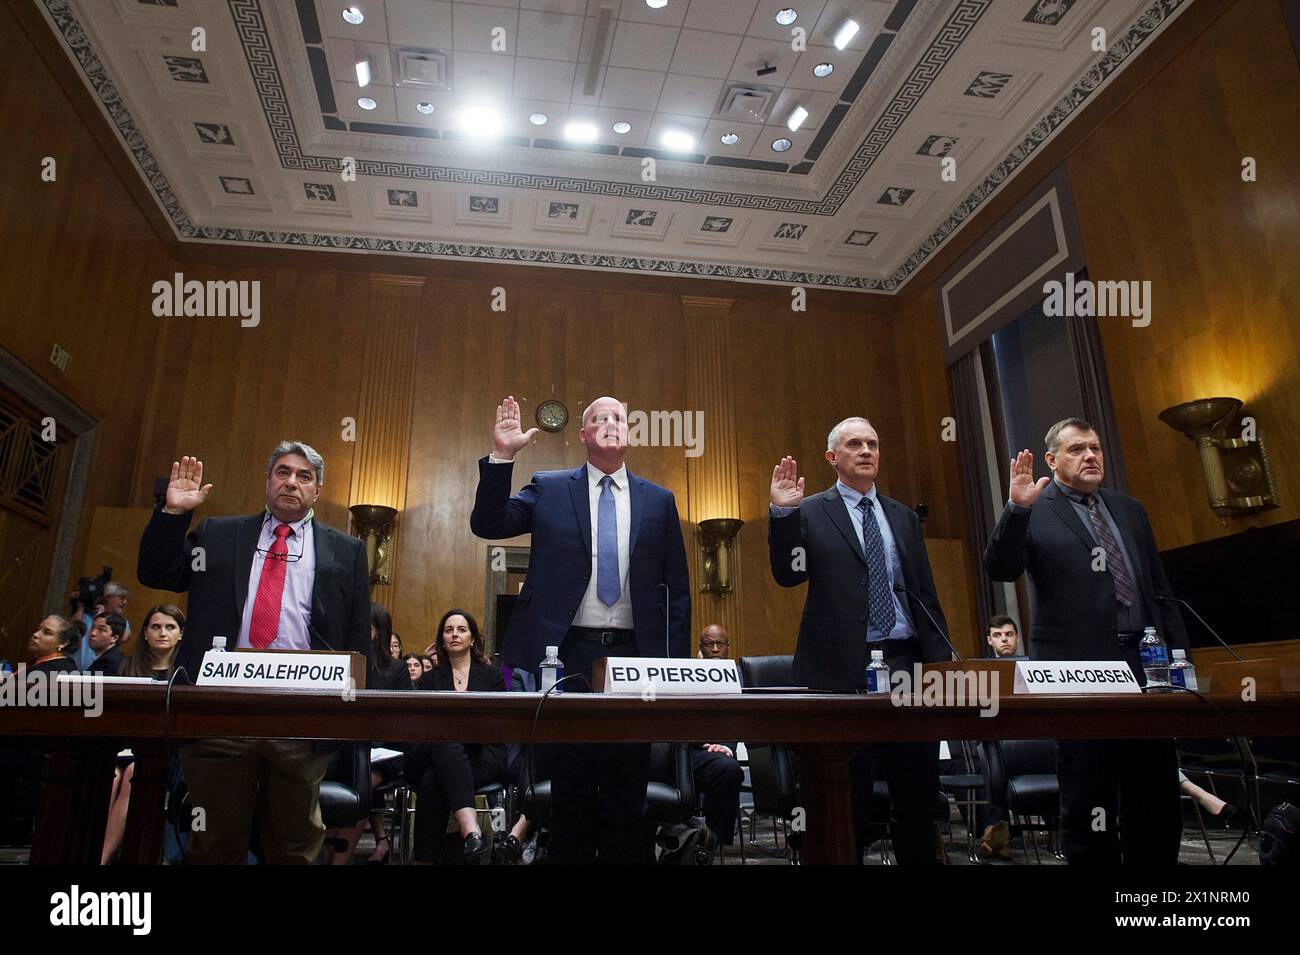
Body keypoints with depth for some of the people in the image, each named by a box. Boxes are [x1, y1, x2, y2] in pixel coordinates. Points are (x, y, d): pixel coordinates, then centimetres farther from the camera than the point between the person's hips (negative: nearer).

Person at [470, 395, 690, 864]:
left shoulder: (659, 501, 9)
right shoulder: (548, 489, 7)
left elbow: (677, 588, 9)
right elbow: (487, 524, -3)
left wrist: (677, 662, 2)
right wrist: (502, 456, -13)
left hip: (634, 654, 1)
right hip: (568, 652, -1)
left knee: (627, 787, 9)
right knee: (570, 789, 9)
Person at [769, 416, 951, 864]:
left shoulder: (904, 517, 16)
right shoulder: (810, 512, 3)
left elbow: (925, 593, 16)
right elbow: (788, 574, -7)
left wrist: (942, 658, 9)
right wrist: (782, 512, -18)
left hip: (908, 663, 4)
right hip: (845, 668, -4)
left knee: (919, 790, 10)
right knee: (849, 796, 6)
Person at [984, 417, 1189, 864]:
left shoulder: (1129, 509, 17)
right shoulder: (1033, 512, 0)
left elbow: (1160, 590, 19)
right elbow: (999, 569, -14)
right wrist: (1017, 508, -26)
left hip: (1145, 664, 5)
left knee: (1158, 797, 12)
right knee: (1088, 799, 4)